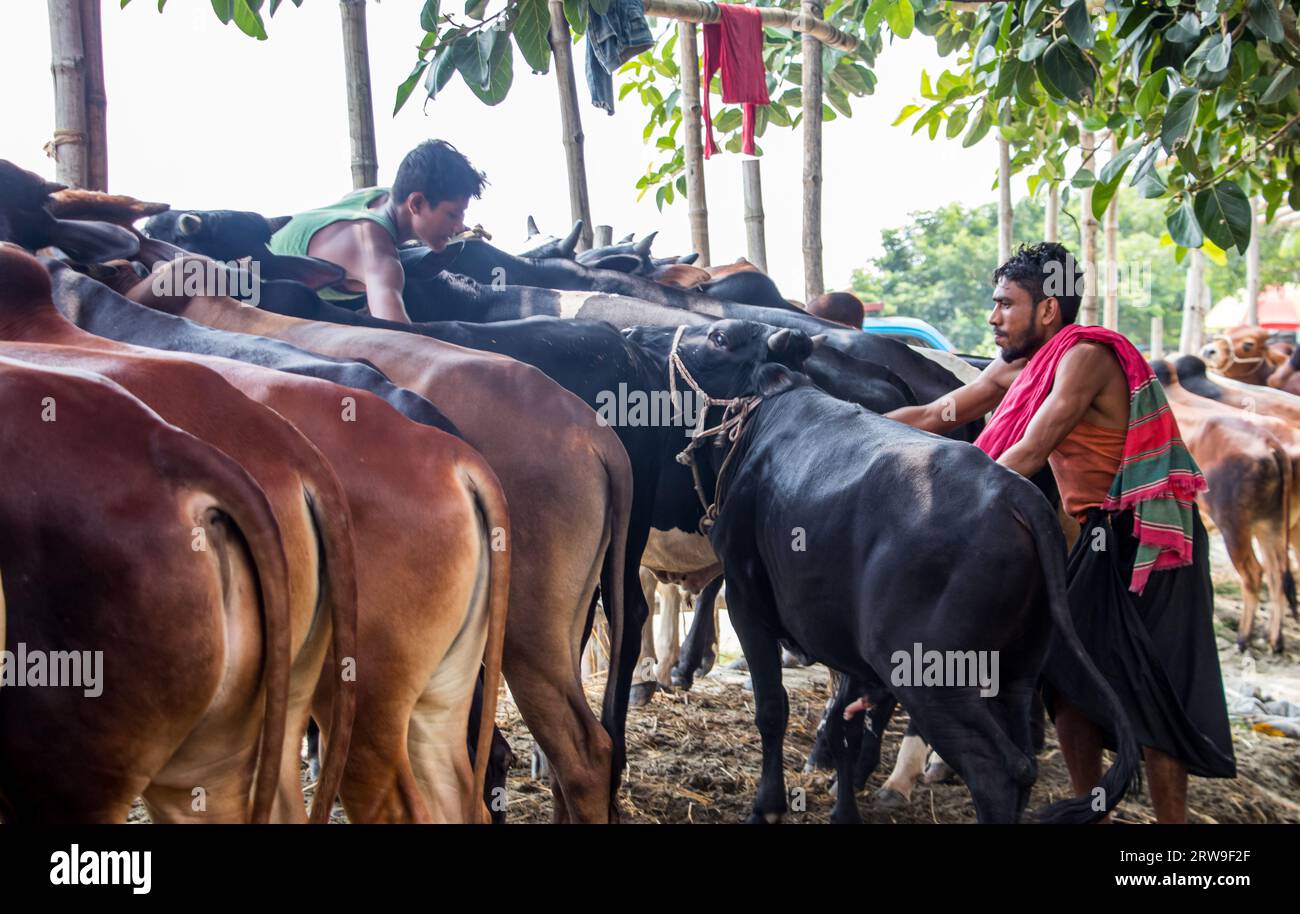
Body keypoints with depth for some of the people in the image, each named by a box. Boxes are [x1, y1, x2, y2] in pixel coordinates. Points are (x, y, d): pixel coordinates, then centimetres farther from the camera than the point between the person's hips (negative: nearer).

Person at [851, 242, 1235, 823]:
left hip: (1145, 542, -9)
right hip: (1099, 537, 9)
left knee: (1149, 691, -4)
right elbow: (933, 416, 9)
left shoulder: (1085, 356, -18)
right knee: (1067, 677, 10)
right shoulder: (1018, 368, 7)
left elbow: (1028, 454, -25)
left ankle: (1171, 816, 6)